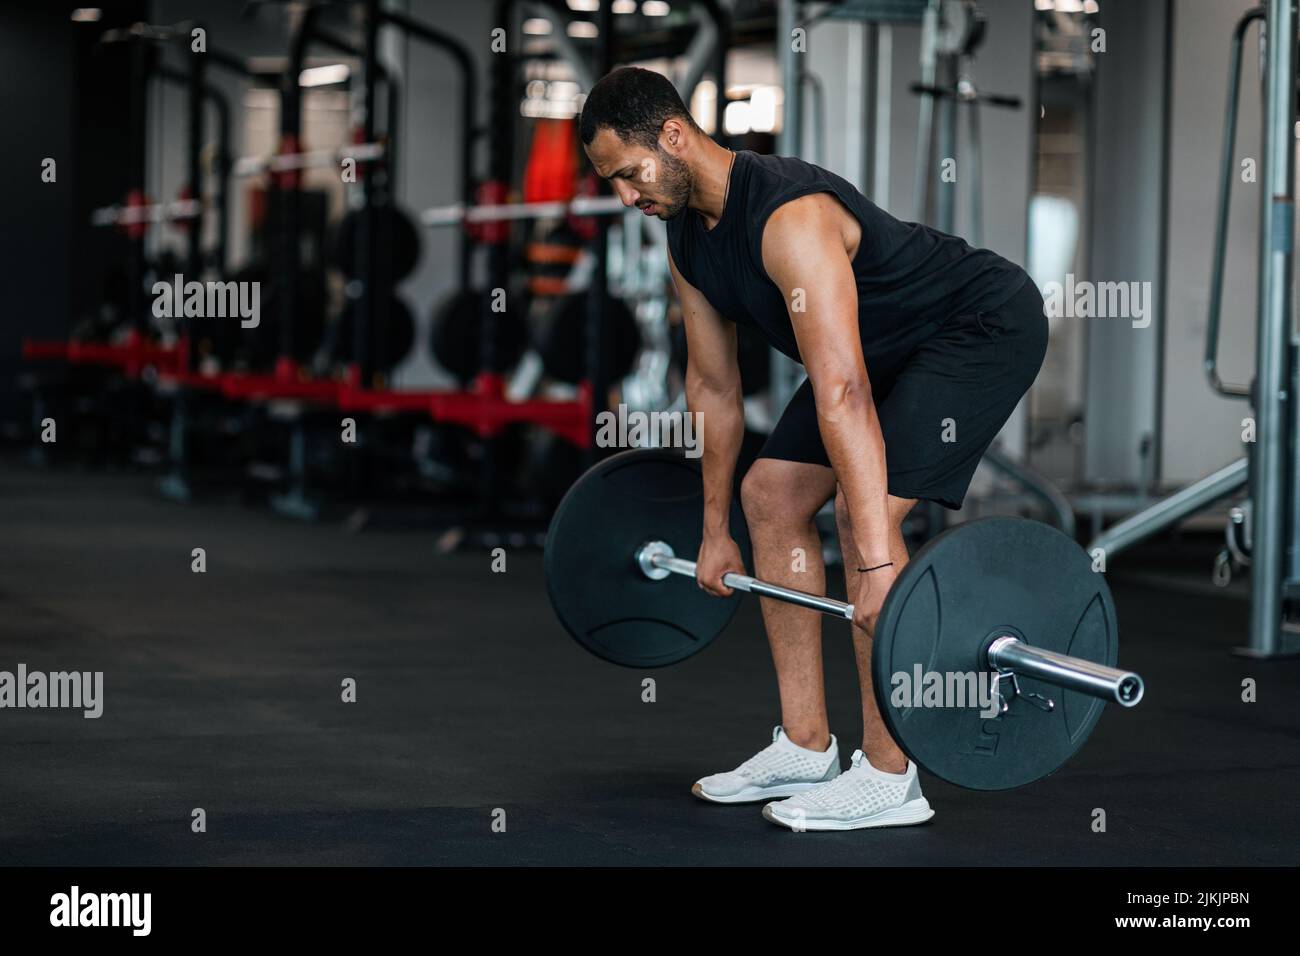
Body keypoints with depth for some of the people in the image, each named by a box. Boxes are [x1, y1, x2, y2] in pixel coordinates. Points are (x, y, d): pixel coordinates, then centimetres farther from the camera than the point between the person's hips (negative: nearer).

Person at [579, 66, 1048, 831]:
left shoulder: (790, 217, -34)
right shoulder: (689, 236, -4)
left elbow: (842, 395, -41)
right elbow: (714, 386, 8)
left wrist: (877, 565, -44)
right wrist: (715, 530, 12)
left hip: (984, 326, -10)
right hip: (893, 344, 10)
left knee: (868, 512, -22)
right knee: (772, 494, 5)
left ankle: (890, 781, -13)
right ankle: (806, 748, 11)